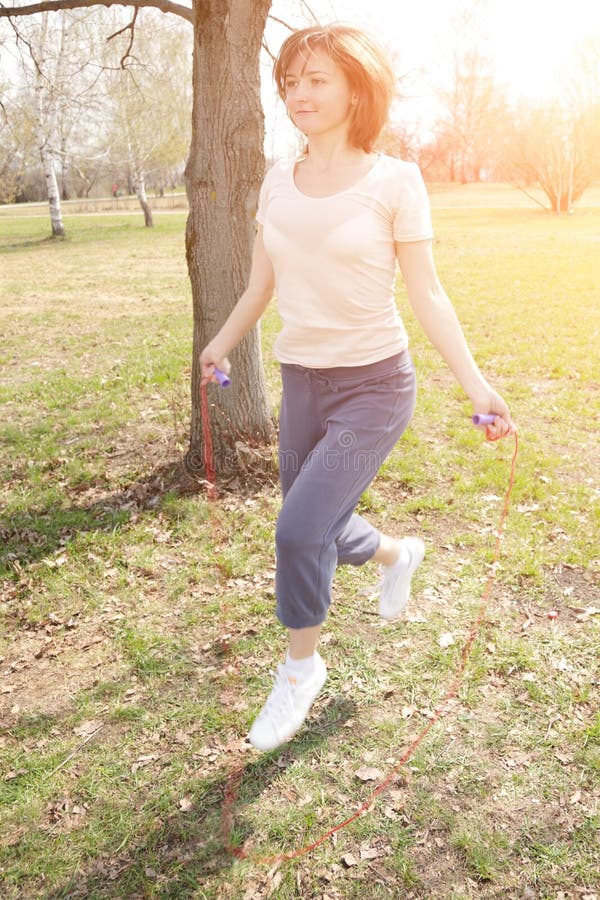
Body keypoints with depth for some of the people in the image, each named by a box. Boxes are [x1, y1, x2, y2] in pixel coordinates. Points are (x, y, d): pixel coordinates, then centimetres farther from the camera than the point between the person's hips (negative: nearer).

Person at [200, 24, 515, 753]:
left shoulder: (394, 182, -8)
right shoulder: (278, 181, 4)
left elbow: (426, 293, -8)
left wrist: (476, 385, -15)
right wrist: (222, 344, 25)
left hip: (374, 384, -5)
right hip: (301, 383, 5)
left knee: (299, 530, -16)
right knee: (318, 535, 14)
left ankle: (300, 665, 13)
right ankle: (397, 554, 50)